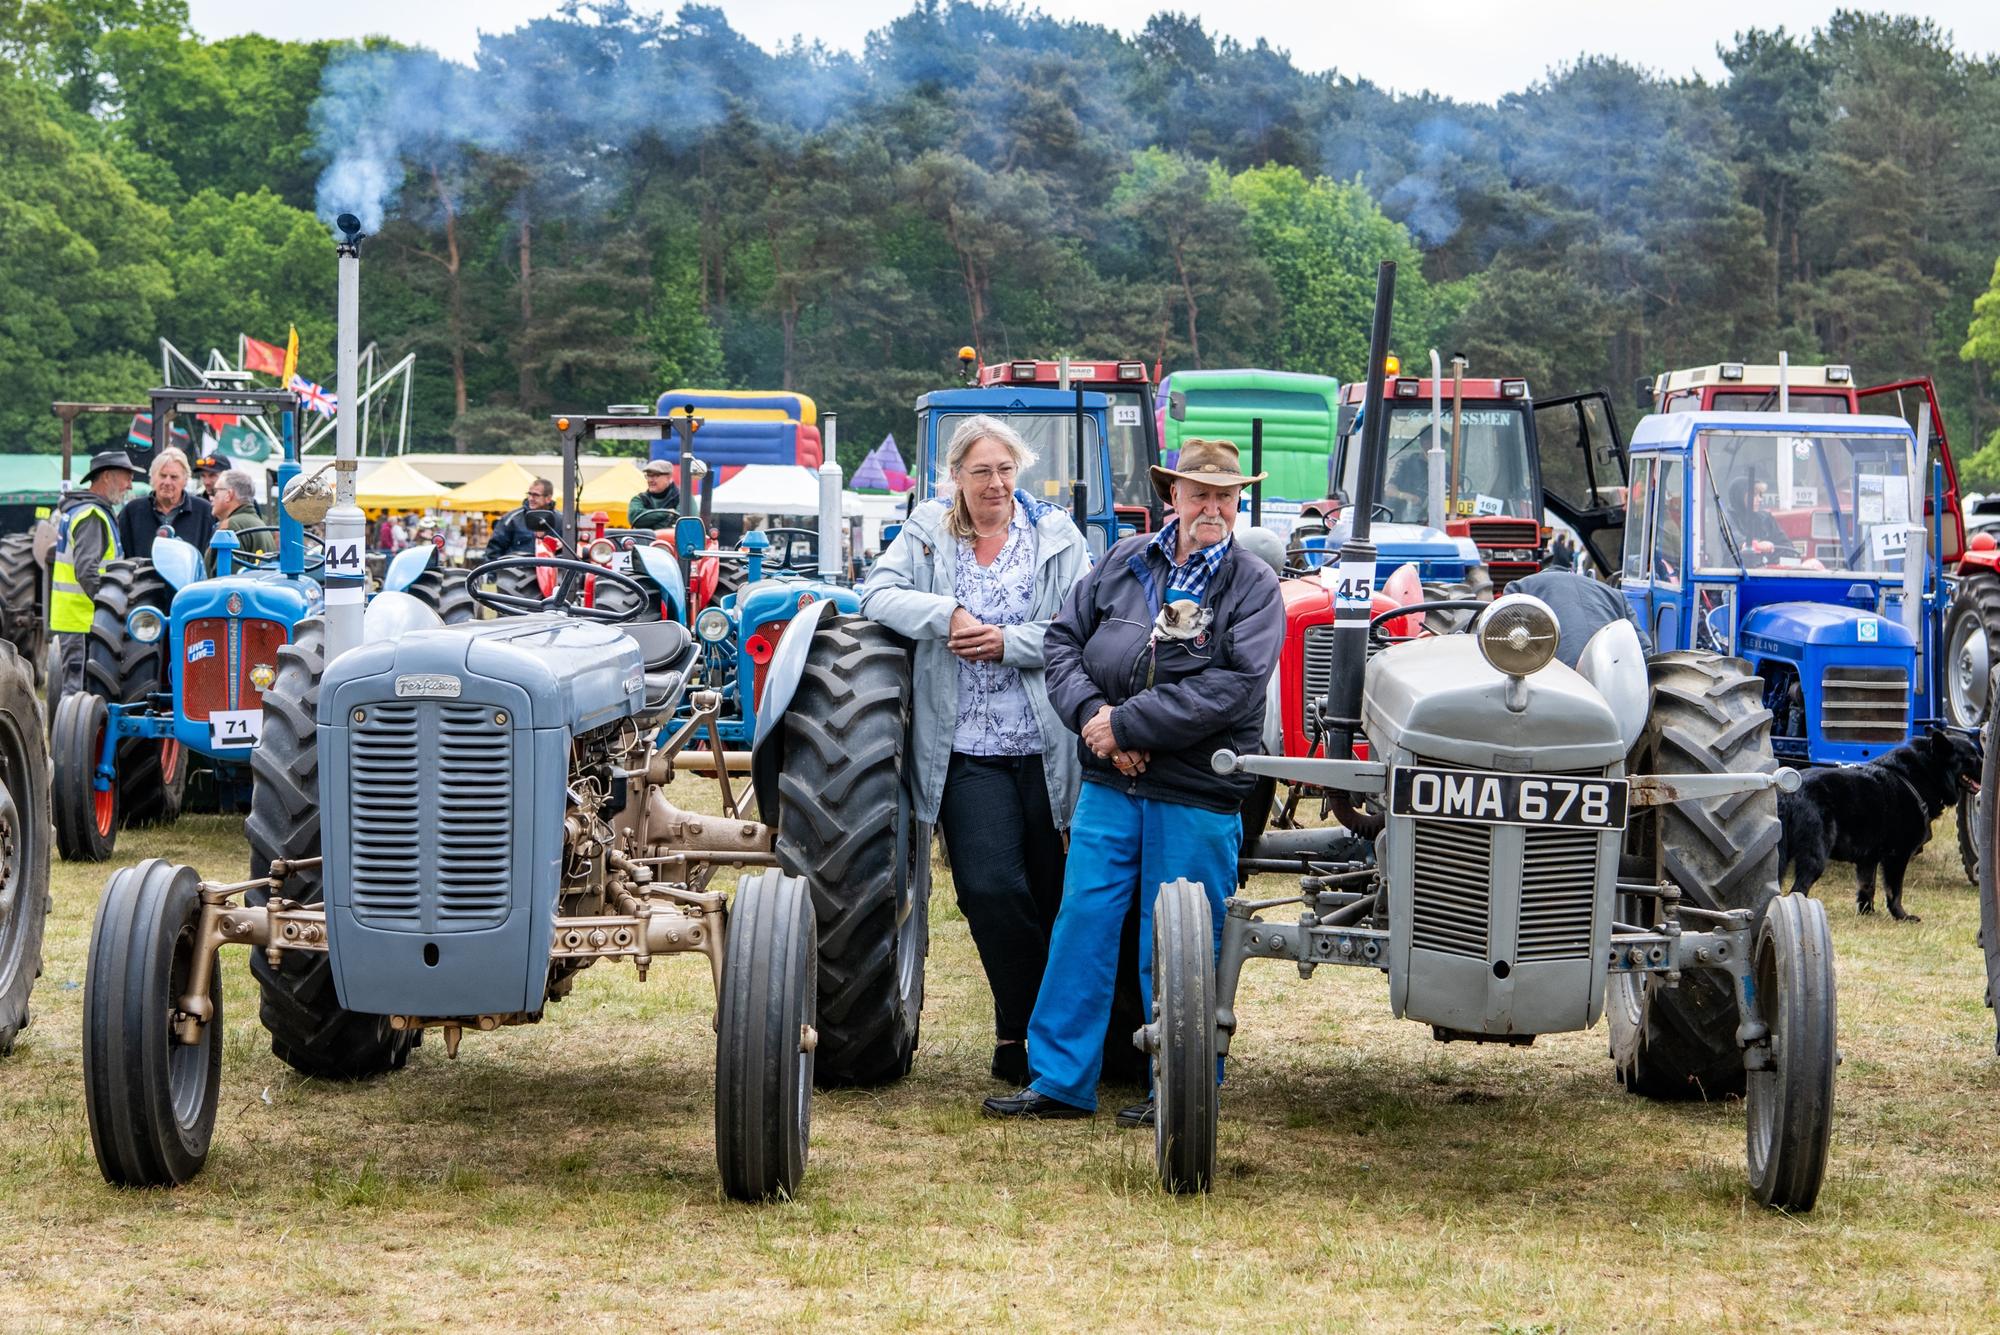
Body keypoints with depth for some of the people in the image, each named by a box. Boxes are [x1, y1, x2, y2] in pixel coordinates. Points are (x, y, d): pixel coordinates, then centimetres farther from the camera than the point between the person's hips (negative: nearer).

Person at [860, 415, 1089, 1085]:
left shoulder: (1055, 535, 6)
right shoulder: (927, 534, 10)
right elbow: (878, 595, -3)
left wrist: (1010, 643, -15)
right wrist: (947, 615, -16)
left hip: (1045, 745, 1)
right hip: (966, 747, 0)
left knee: (1054, 893, 5)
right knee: (992, 890, -14)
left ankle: (1020, 1033, 20)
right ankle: (1026, 1028, -1)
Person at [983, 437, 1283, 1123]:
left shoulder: (1253, 585, -5)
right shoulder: (1124, 561, 8)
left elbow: (1233, 687, -16)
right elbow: (1064, 637, 10)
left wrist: (1128, 723, -18)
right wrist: (1093, 715, -9)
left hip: (1195, 796, -4)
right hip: (1110, 784, 4)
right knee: (1081, 925, 5)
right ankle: (1060, 1080, 13)